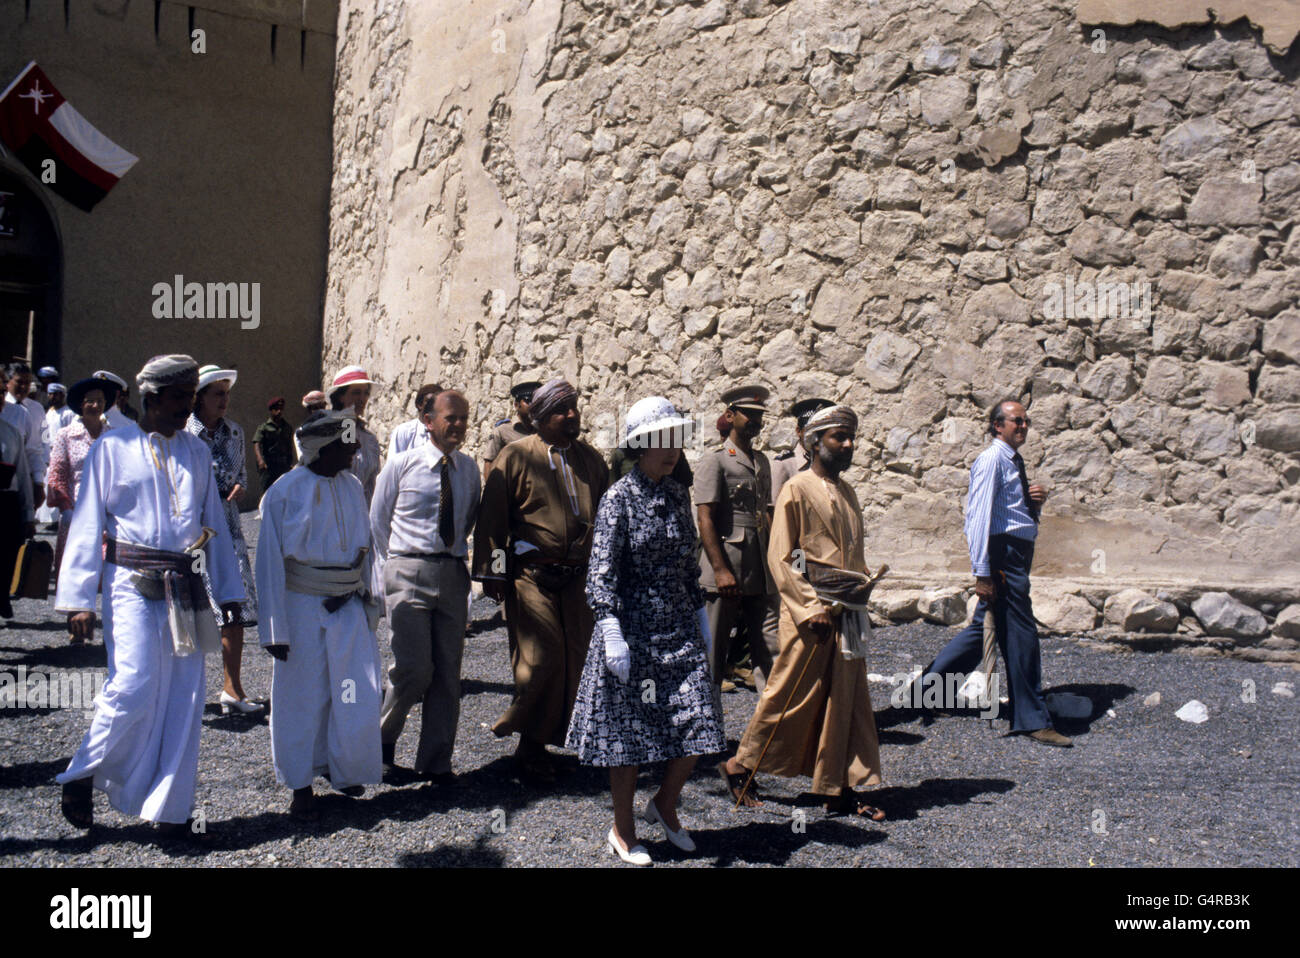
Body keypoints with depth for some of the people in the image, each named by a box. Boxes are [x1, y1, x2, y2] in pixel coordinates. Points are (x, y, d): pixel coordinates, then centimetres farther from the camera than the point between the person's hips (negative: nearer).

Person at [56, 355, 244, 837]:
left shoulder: (196, 452, 12)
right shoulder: (113, 447, 0)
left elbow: (214, 522, 16)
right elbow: (87, 524, -1)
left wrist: (228, 590, 12)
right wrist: (80, 598, -6)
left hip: (183, 587, 4)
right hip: (132, 582, -4)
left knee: (184, 697, 3)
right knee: (135, 685, -14)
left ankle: (170, 808, 13)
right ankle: (82, 776, 11)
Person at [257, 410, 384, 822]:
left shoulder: (352, 487, 4)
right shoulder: (285, 493, -11)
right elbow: (270, 563, -8)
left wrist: (371, 599, 11)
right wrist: (275, 629, -8)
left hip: (349, 607, 4)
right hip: (303, 607, -4)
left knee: (357, 698, 5)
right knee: (302, 698, 6)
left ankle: (342, 768, 30)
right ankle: (301, 786, 22)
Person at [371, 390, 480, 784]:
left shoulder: (469, 468, 9)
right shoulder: (402, 464, -1)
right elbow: (377, 520, 7)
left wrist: (456, 553, 12)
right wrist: (396, 564, 8)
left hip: (453, 574, 4)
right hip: (409, 572, -4)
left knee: (448, 673, 6)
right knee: (414, 668, -12)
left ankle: (435, 762, 17)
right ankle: (382, 741, 14)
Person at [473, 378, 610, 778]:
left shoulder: (590, 459, 14)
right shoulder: (516, 456, -1)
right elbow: (492, 516, -2)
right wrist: (494, 572, -5)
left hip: (579, 577, 5)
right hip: (531, 576, -5)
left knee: (575, 661, 4)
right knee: (539, 661, -7)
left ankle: (540, 740, 19)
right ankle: (531, 746, 12)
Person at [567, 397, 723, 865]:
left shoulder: (678, 495, 8)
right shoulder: (619, 498, -9)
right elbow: (601, 571, -13)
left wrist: (700, 617, 15)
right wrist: (612, 635, -20)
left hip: (679, 631, 5)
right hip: (634, 630, -5)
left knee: (697, 727, 2)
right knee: (628, 735, 5)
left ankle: (664, 806, 28)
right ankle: (622, 831, 23)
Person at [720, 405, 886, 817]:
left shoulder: (846, 492, 15)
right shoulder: (798, 489, -8)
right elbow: (780, 557, -12)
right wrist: (811, 606, -17)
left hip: (846, 614, 7)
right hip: (809, 616, -7)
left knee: (846, 699, 8)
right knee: (791, 697, 1)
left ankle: (839, 789, 16)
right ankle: (740, 765, 18)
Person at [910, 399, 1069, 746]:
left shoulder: (1014, 462, 19)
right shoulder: (992, 459, -9)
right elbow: (981, 515, -16)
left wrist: (1036, 500, 4)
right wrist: (982, 571, -21)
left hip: (1017, 556, 10)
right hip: (1002, 552, -10)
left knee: (984, 627, 16)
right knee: (1021, 637, -5)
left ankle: (930, 685, 26)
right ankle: (1033, 720, 3)